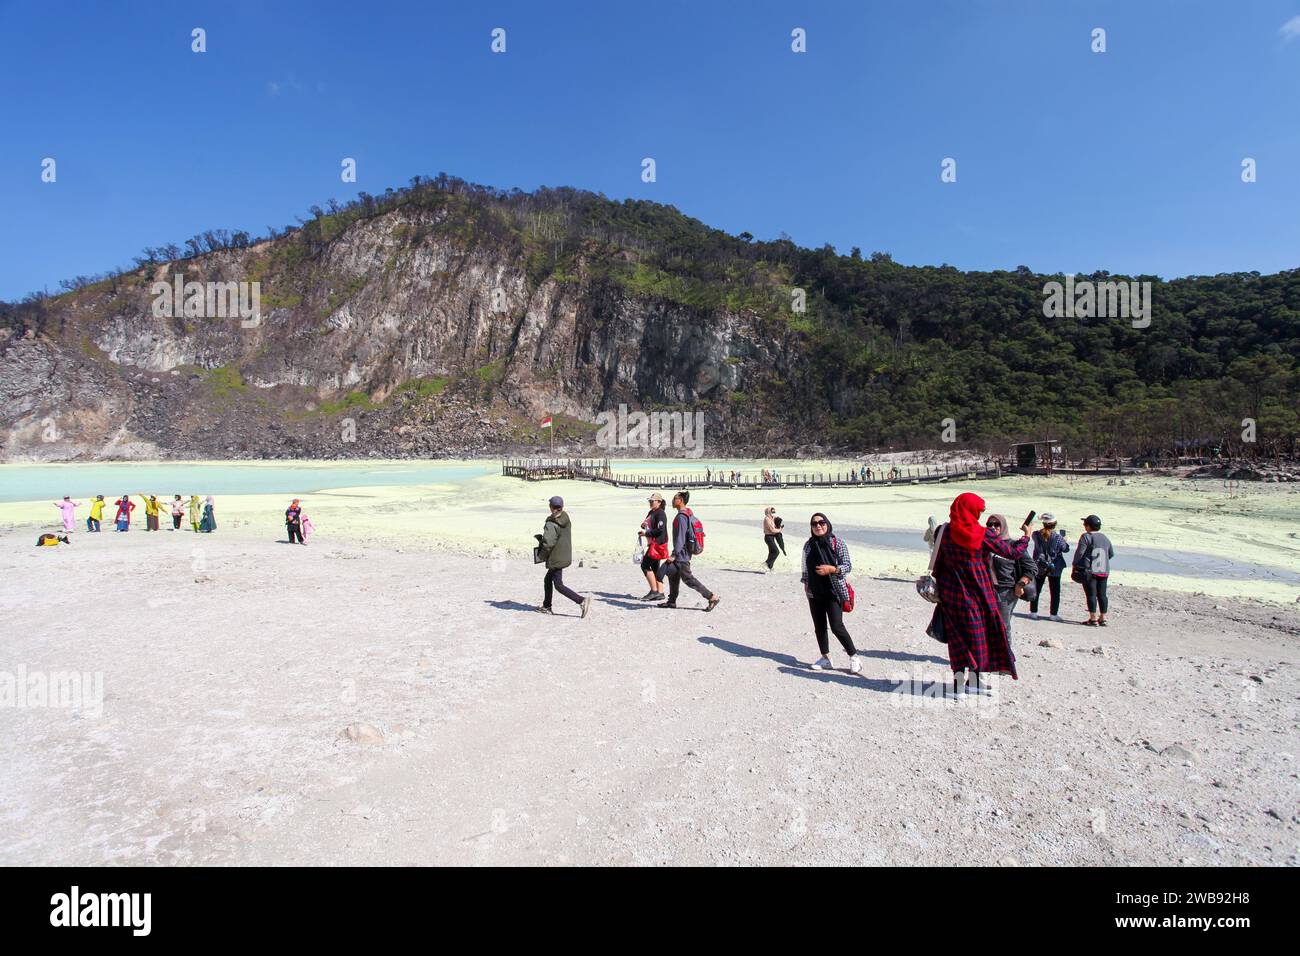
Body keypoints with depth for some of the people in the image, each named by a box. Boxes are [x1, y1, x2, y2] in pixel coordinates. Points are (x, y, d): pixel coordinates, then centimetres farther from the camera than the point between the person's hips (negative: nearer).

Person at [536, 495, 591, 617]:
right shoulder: (566, 521, 5)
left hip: (556, 559, -9)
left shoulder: (551, 524, -21)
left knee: (558, 585, -3)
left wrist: (543, 554, -5)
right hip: (566, 556, 9)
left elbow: (548, 543, -26)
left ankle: (582, 601, -14)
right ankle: (546, 606, 29)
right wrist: (541, 538, 15)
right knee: (547, 580, 22)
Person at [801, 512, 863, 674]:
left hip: (834, 592, -5)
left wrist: (831, 569, -21)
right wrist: (805, 583, 10)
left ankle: (853, 656, 8)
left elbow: (848, 566, -7)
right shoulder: (808, 544, 6)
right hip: (814, 593, 5)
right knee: (819, 627, 9)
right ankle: (825, 658, 22)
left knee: (837, 626, -9)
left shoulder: (837, 542, -7)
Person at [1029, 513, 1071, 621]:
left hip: (1039, 567, 2)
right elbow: (1066, 549, -5)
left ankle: (1033, 612, 17)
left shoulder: (1036, 535, -11)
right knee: (1055, 591, 10)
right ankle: (1054, 614, 11)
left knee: (1036, 590, 14)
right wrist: (1064, 540, 12)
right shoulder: (1057, 537, -17)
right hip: (1054, 568, -2)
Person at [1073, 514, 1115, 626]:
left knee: (1091, 594, -4)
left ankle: (1093, 619, -4)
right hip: (1104, 571, 6)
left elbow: (1079, 552, -12)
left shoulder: (1086, 537, -9)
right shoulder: (1105, 538, 13)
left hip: (1089, 571, -6)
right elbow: (1111, 554, 22)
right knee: (1102, 595, 10)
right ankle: (1102, 618, 15)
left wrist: (1075, 564, -1)